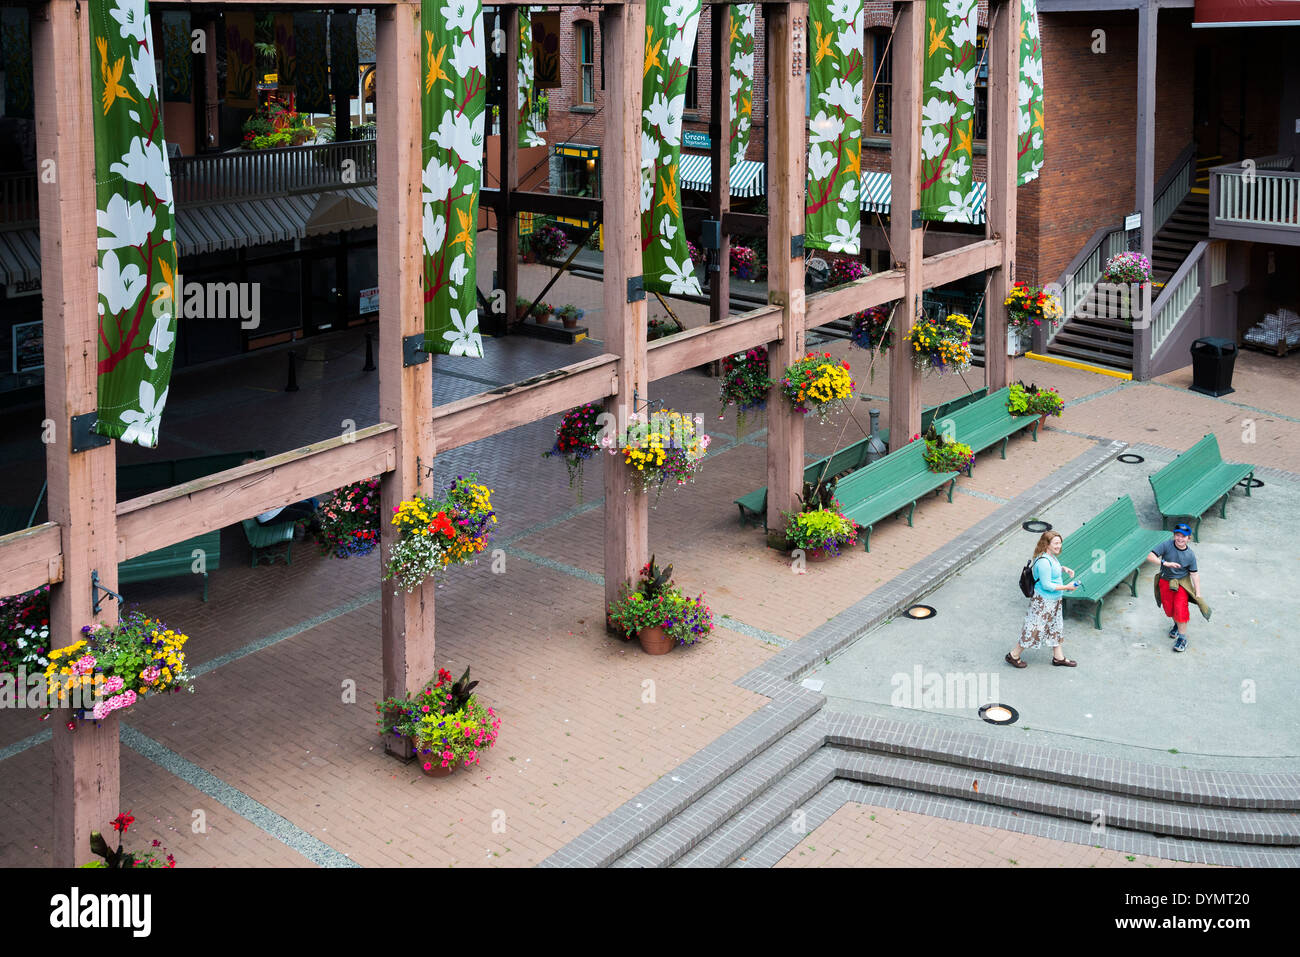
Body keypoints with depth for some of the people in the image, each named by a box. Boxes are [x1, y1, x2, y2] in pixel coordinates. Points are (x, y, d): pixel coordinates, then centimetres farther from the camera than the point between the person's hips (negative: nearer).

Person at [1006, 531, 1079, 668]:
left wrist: (1064, 569, 7)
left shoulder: (1051, 556, 2)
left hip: (1054, 599, 10)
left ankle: (1058, 657, 35)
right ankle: (1013, 656, 15)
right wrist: (1066, 587, -23)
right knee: (1035, 628, 1)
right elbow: (1046, 585, -27)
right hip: (1043, 601, -10)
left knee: (1054, 626, 20)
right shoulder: (1043, 562, -29)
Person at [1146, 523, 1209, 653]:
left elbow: (1194, 574, -7)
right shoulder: (1167, 546, -17)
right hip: (1165, 581, 2)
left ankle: (1182, 637, -2)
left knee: (1180, 608, -15)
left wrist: (1198, 594, -9)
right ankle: (1177, 624, 45)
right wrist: (1166, 563, -38)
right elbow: (1150, 556, -24)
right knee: (1168, 608, 12)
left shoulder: (1190, 555, -12)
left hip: (1182, 582, -2)